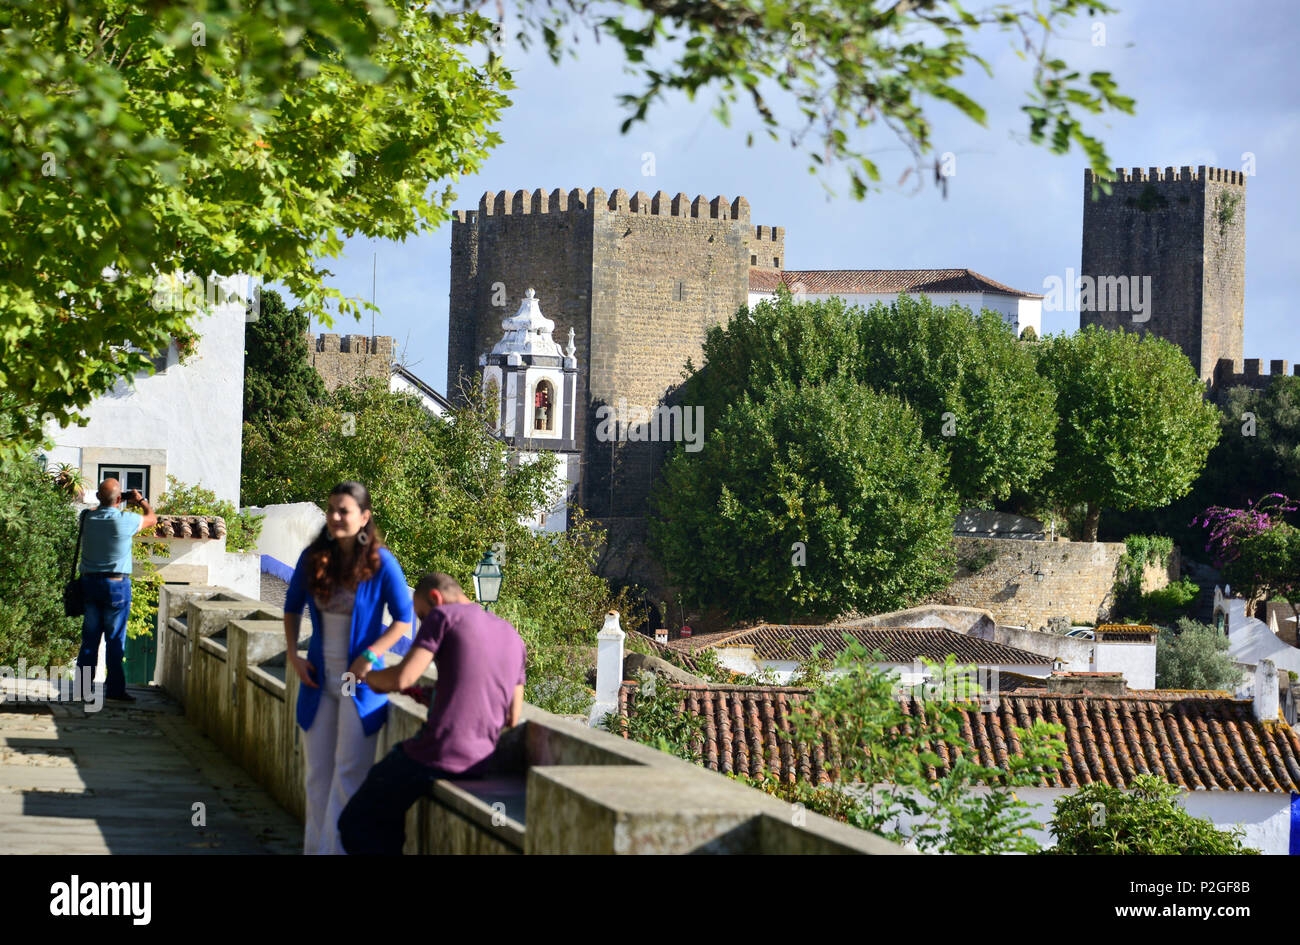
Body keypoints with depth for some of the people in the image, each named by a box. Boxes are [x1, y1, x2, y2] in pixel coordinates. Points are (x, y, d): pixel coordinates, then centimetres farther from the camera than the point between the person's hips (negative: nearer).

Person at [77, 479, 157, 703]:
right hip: (116, 585, -4)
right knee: (115, 639, 1)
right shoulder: (124, 520, -14)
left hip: (89, 582, 4)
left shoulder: (88, 518, -2)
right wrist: (142, 501, 22)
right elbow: (152, 519, 6)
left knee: (90, 636, 10)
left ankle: (83, 685, 12)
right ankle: (114, 688, 3)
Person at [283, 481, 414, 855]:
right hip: (319, 680, 4)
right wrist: (293, 655, 4)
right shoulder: (313, 558, 0)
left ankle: (337, 848, -5)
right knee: (318, 772, 10)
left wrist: (369, 656, -18)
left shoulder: (380, 563, -12)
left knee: (349, 773, -8)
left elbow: (403, 619, -8)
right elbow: (292, 608, 15)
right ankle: (316, 848, 19)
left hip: (360, 682, -4)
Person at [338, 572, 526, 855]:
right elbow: (511, 717, 18)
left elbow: (402, 677, -14)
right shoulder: (513, 637, 18)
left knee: (354, 824, 6)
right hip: (480, 761, 8)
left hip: (437, 753, -8)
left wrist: (371, 676, 9)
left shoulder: (444, 616, -2)